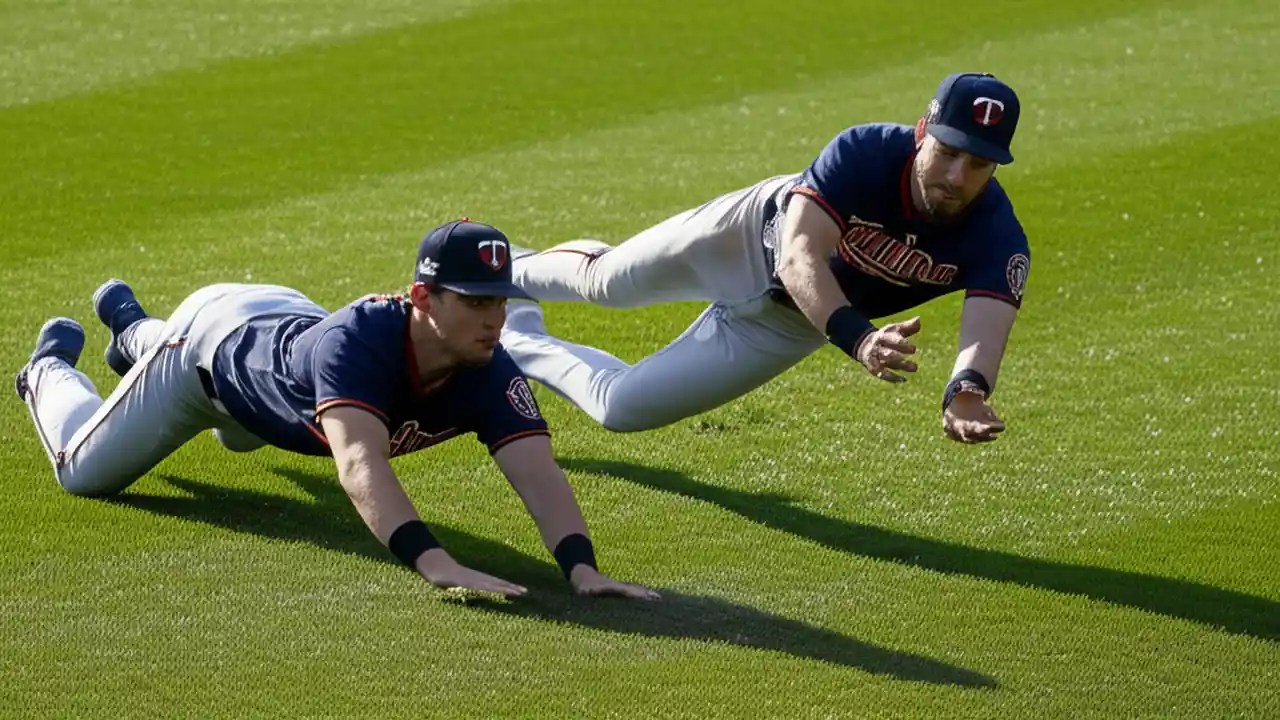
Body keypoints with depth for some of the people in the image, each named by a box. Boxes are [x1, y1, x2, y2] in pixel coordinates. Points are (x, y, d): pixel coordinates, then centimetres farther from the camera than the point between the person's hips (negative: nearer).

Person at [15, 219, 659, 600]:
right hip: (213, 335, -5)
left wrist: (580, 568, -67)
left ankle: (132, 326, 68)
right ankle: (52, 365, 45)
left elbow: (537, 474, -49)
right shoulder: (358, 342, -52)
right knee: (83, 471, 13)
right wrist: (434, 562, -81)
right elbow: (360, 464, -66)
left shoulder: (488, 373, -38)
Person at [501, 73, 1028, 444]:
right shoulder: (865, 152, -38)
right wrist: (857, 339, -66)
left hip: (787, 324, 1)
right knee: (603, 280, 24)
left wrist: (966, 394, -72)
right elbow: (798, 260, -48)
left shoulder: (997, 240, -34)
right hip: (758, 237, -1)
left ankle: (518, 343, 36)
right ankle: (511, 275, 60)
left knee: (620, 407, 4)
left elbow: (985, 333, -49)